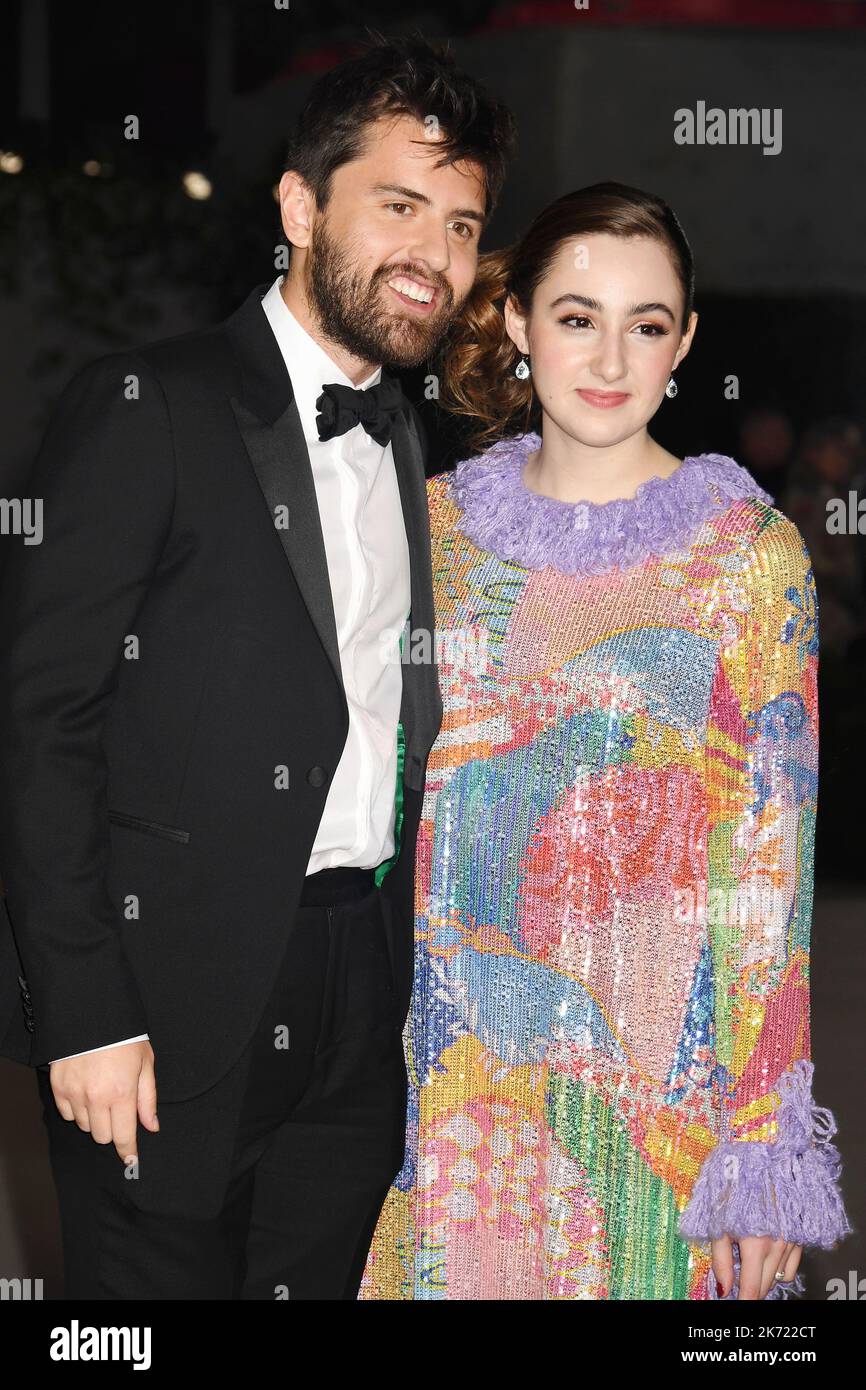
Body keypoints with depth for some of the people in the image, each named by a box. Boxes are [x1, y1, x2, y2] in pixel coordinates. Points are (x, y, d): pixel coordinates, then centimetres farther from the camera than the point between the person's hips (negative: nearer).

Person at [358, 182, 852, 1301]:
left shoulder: (751, 550, -6)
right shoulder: (439, 519, 5)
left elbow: (772, 864, -8)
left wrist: (764, 1152, -12)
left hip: (654, 1081, -3)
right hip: (450, 1078, 3)